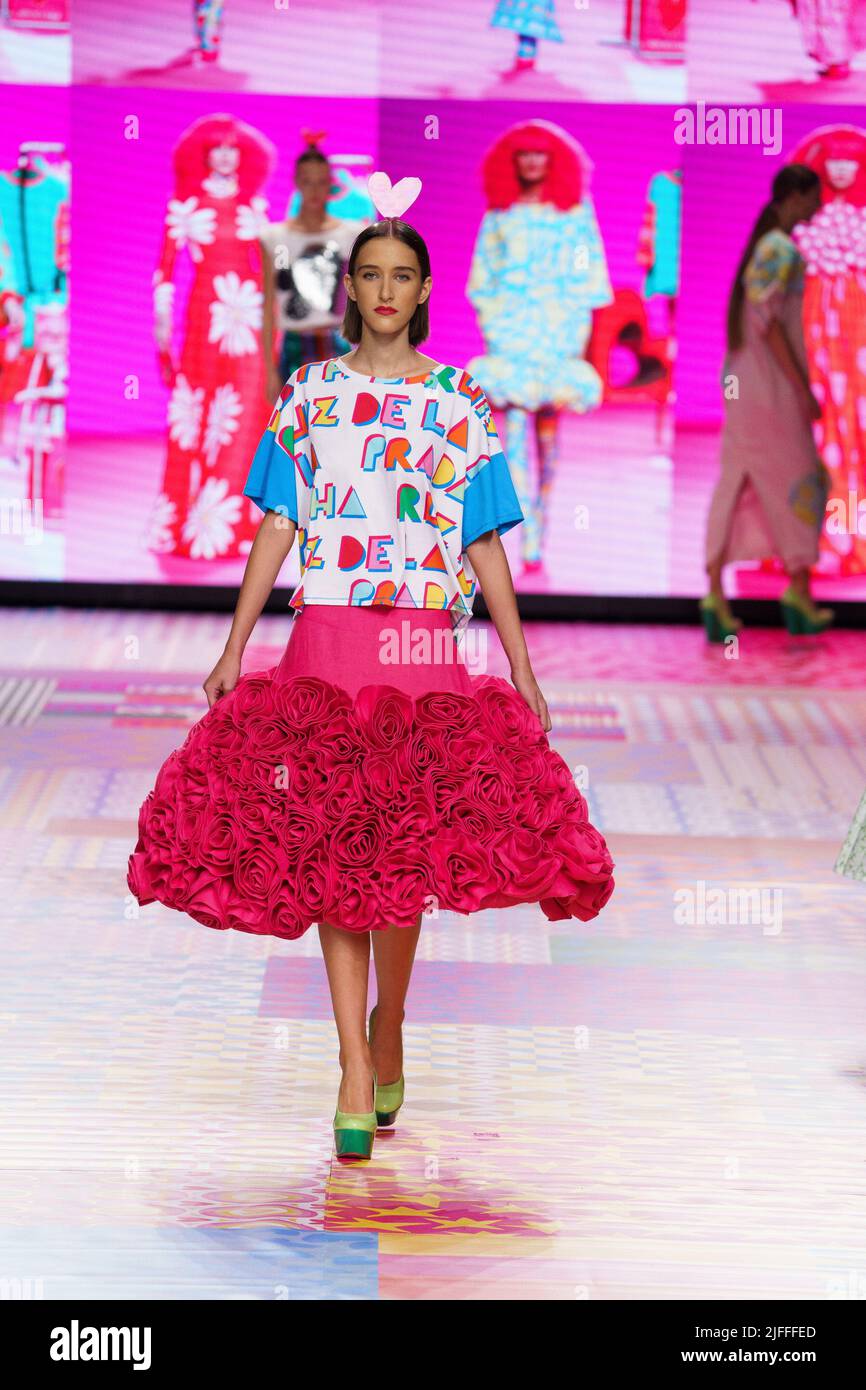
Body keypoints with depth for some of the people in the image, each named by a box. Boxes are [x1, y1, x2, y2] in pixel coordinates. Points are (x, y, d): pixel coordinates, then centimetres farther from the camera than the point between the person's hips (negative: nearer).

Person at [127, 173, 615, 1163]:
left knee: (405, 852, -1)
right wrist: (233, 648, 4)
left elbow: (486, 548, 8)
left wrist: (523, 672, 5)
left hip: (424, 645, 0)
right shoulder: (309, 394, 9)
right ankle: (356, 1074, -2)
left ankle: (386, 1031, 22)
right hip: (326, 641, 1)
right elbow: (277, 531, 9)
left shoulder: (460, 402, 8)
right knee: (330, 851, -4)